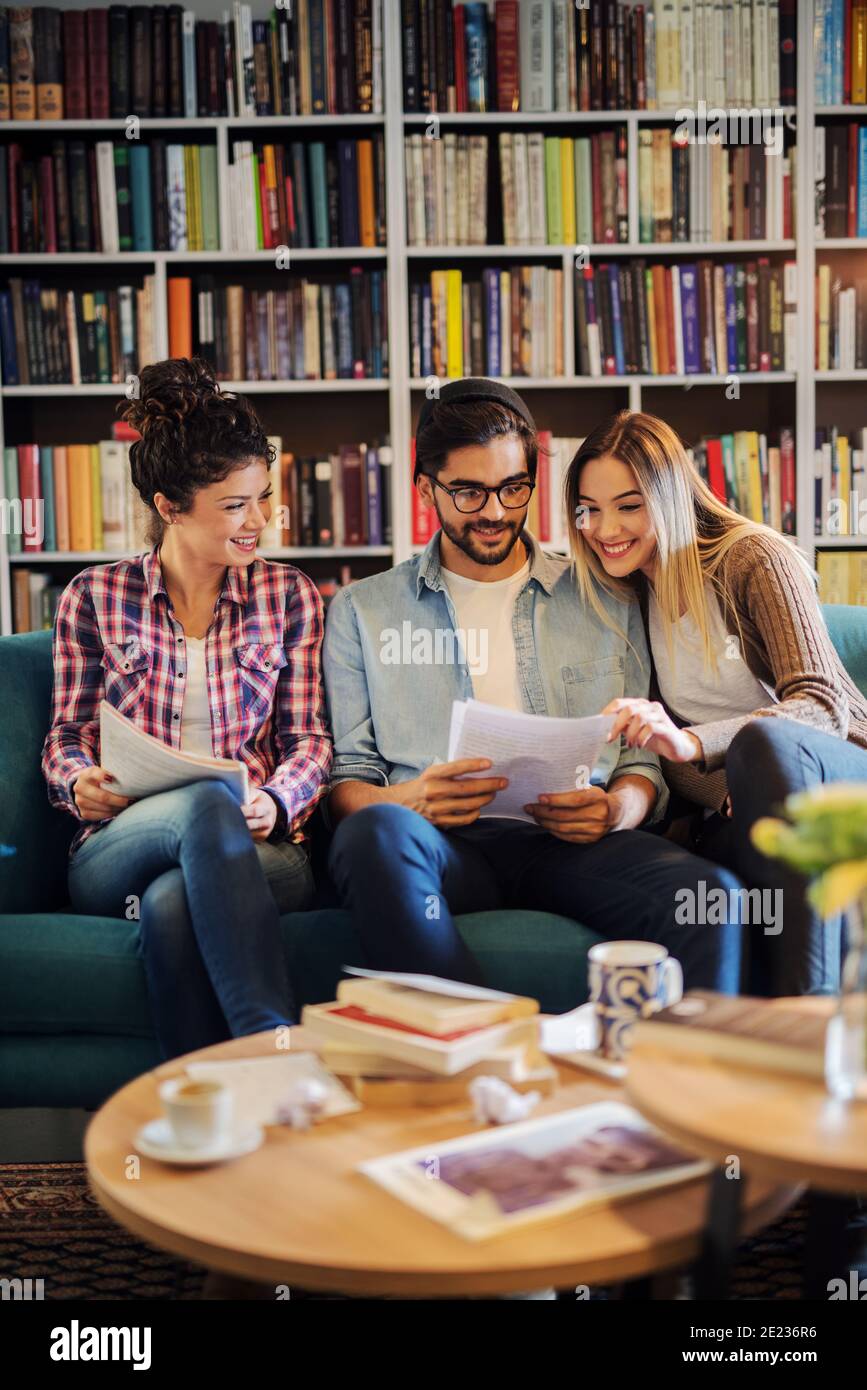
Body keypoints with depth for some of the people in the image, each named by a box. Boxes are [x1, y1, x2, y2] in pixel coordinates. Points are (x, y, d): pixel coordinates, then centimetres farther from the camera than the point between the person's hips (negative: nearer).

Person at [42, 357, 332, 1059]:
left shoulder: (290, 597, 12)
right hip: (116, 855, 0)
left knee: (171, 901, -37)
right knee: (207, 803, -38)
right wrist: (78, 782, -10)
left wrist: (272, 801, -13)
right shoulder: (94, 597, 10)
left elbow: (308, 742, 9)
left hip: (260, 848, 1)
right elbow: (67, 732, 14)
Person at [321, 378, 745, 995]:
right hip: (447, 844, 0)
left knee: (713, 895, -32)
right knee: (375, 833, -37)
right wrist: (407, 800, -12)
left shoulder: (604, 602, 22)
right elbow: (347, 781, 12)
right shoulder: (362, 611, 18)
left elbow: (643, 759, 18)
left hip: (574, 843, 1)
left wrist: (617, 809, -7)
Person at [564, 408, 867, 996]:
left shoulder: (754, 558, -7)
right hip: (769, 808, 4)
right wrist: (734, 796, -13)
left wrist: (691, 742, -36)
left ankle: (811, 1014, -40)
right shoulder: (631, 598, 11)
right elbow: (670, 758, 10)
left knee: (765, 741, -38)